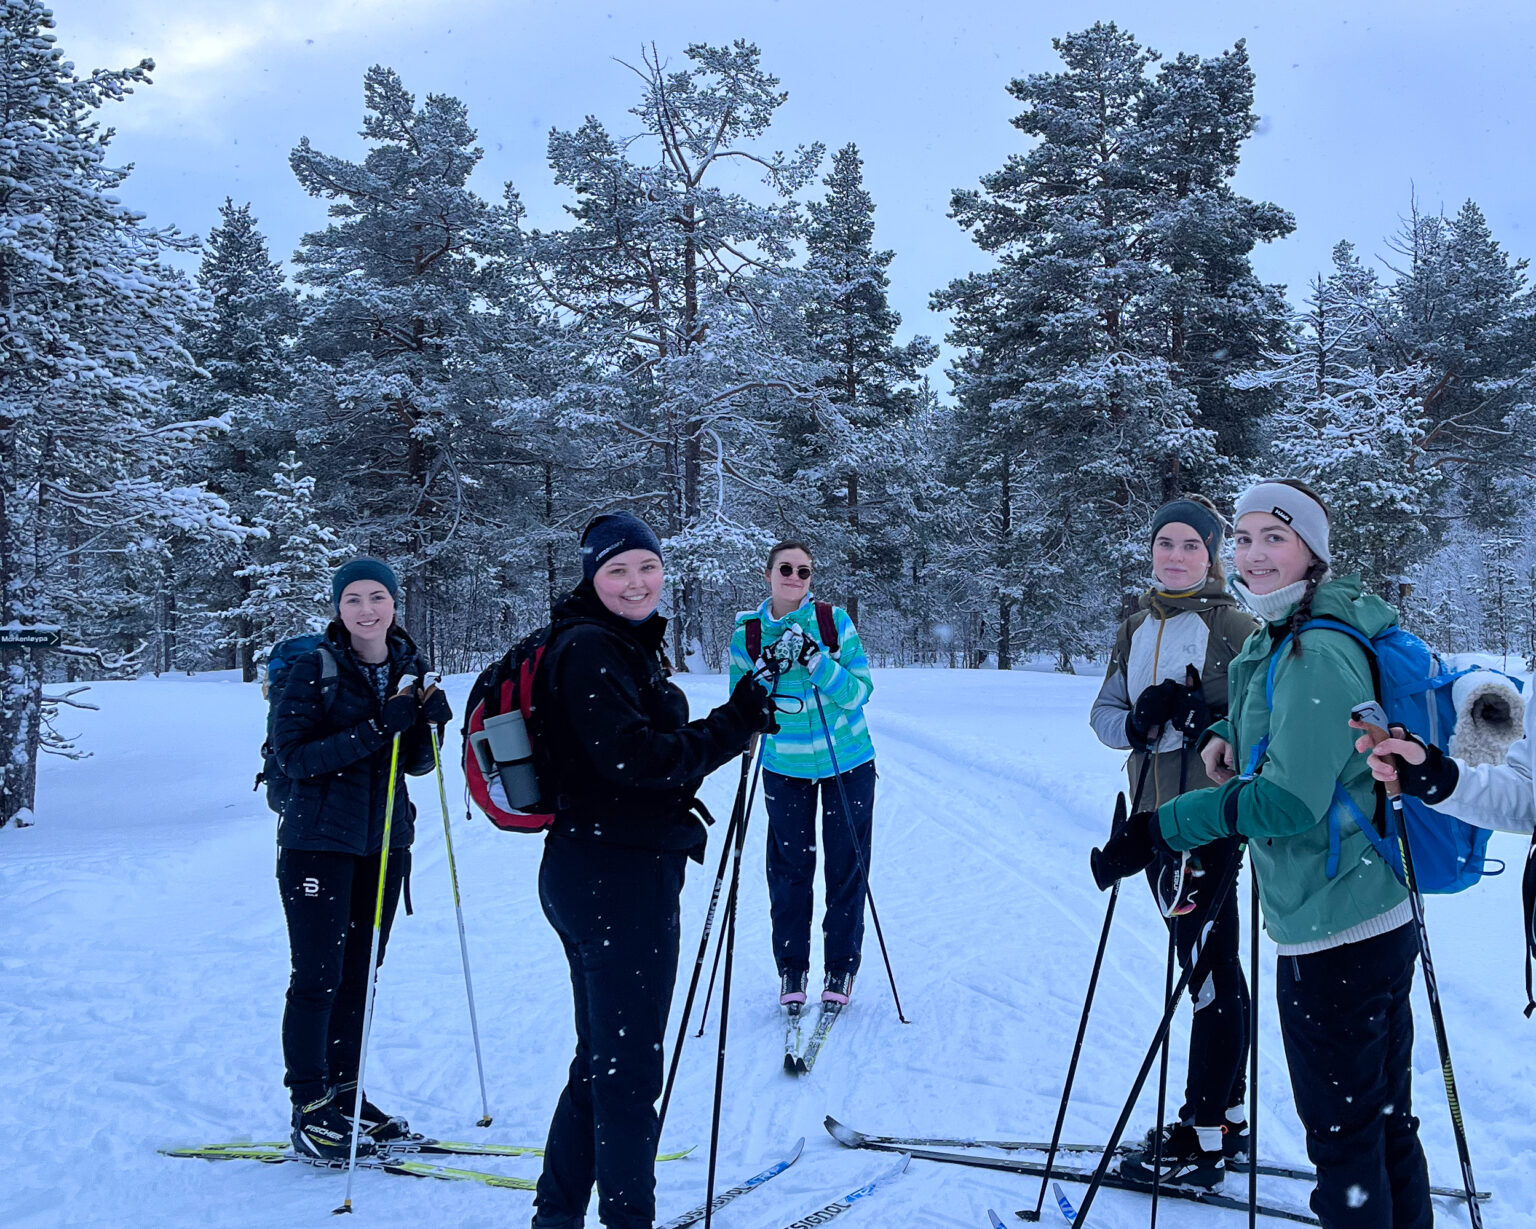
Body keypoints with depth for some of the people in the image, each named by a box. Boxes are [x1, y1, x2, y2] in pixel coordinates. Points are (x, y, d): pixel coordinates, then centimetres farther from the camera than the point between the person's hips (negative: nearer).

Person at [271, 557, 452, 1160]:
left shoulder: (407, 669, 7)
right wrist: (376, 730, -25)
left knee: (359, 975, 12)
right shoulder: (315, 668, -9)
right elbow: (292, 754, -17)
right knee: (317, 977, -2)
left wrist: (429, 722, -9)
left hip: (385, 840, 5)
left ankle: (344, 1092, 24)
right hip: (319, 840, -5)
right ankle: (310, 1109, 8)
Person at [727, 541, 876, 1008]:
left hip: (847, 763, 0)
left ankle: (840, 971, 22)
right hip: (785, 767, 1)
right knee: (790, 869, 5)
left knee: (846, 868, 6)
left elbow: (859, 693, -14)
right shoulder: (747, 633, -5)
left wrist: (814, 658, -27)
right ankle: (791, 971, 23)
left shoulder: (834, 621, -10)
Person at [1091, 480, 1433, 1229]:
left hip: (1333, 933, -10)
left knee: (1341, 1133, 4)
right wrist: (1227, 737, 6)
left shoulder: (1315, 654, -20)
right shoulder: (1276, 641, 11)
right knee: (1385, 1120, 21)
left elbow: (1289, 800, -25)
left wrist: (1156, 830, -22)